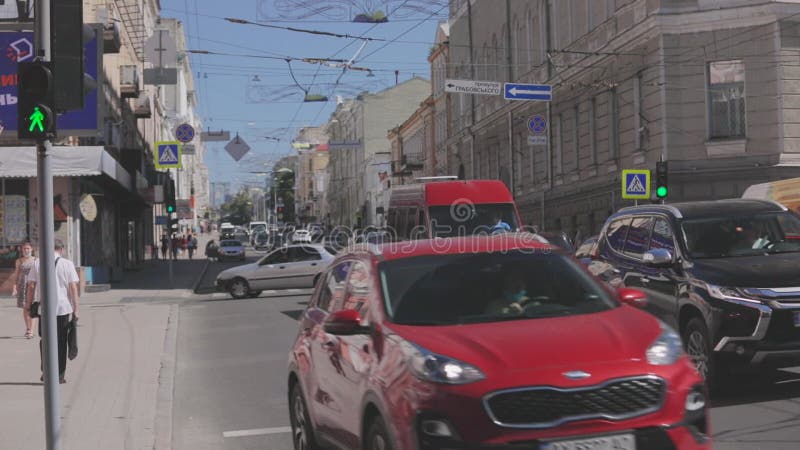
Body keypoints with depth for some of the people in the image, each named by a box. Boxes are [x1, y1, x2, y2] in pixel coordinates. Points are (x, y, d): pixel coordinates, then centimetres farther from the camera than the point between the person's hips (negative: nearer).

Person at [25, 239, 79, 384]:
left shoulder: (37, 263, 1)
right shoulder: (67, 264, -3)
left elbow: (31, 286, 0)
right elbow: (73, 288, -6)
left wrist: (29, 305, 9)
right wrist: (75, 309, -2)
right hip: (63, 308, -1)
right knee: (61, 342, 9)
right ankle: (60, 375, 11)